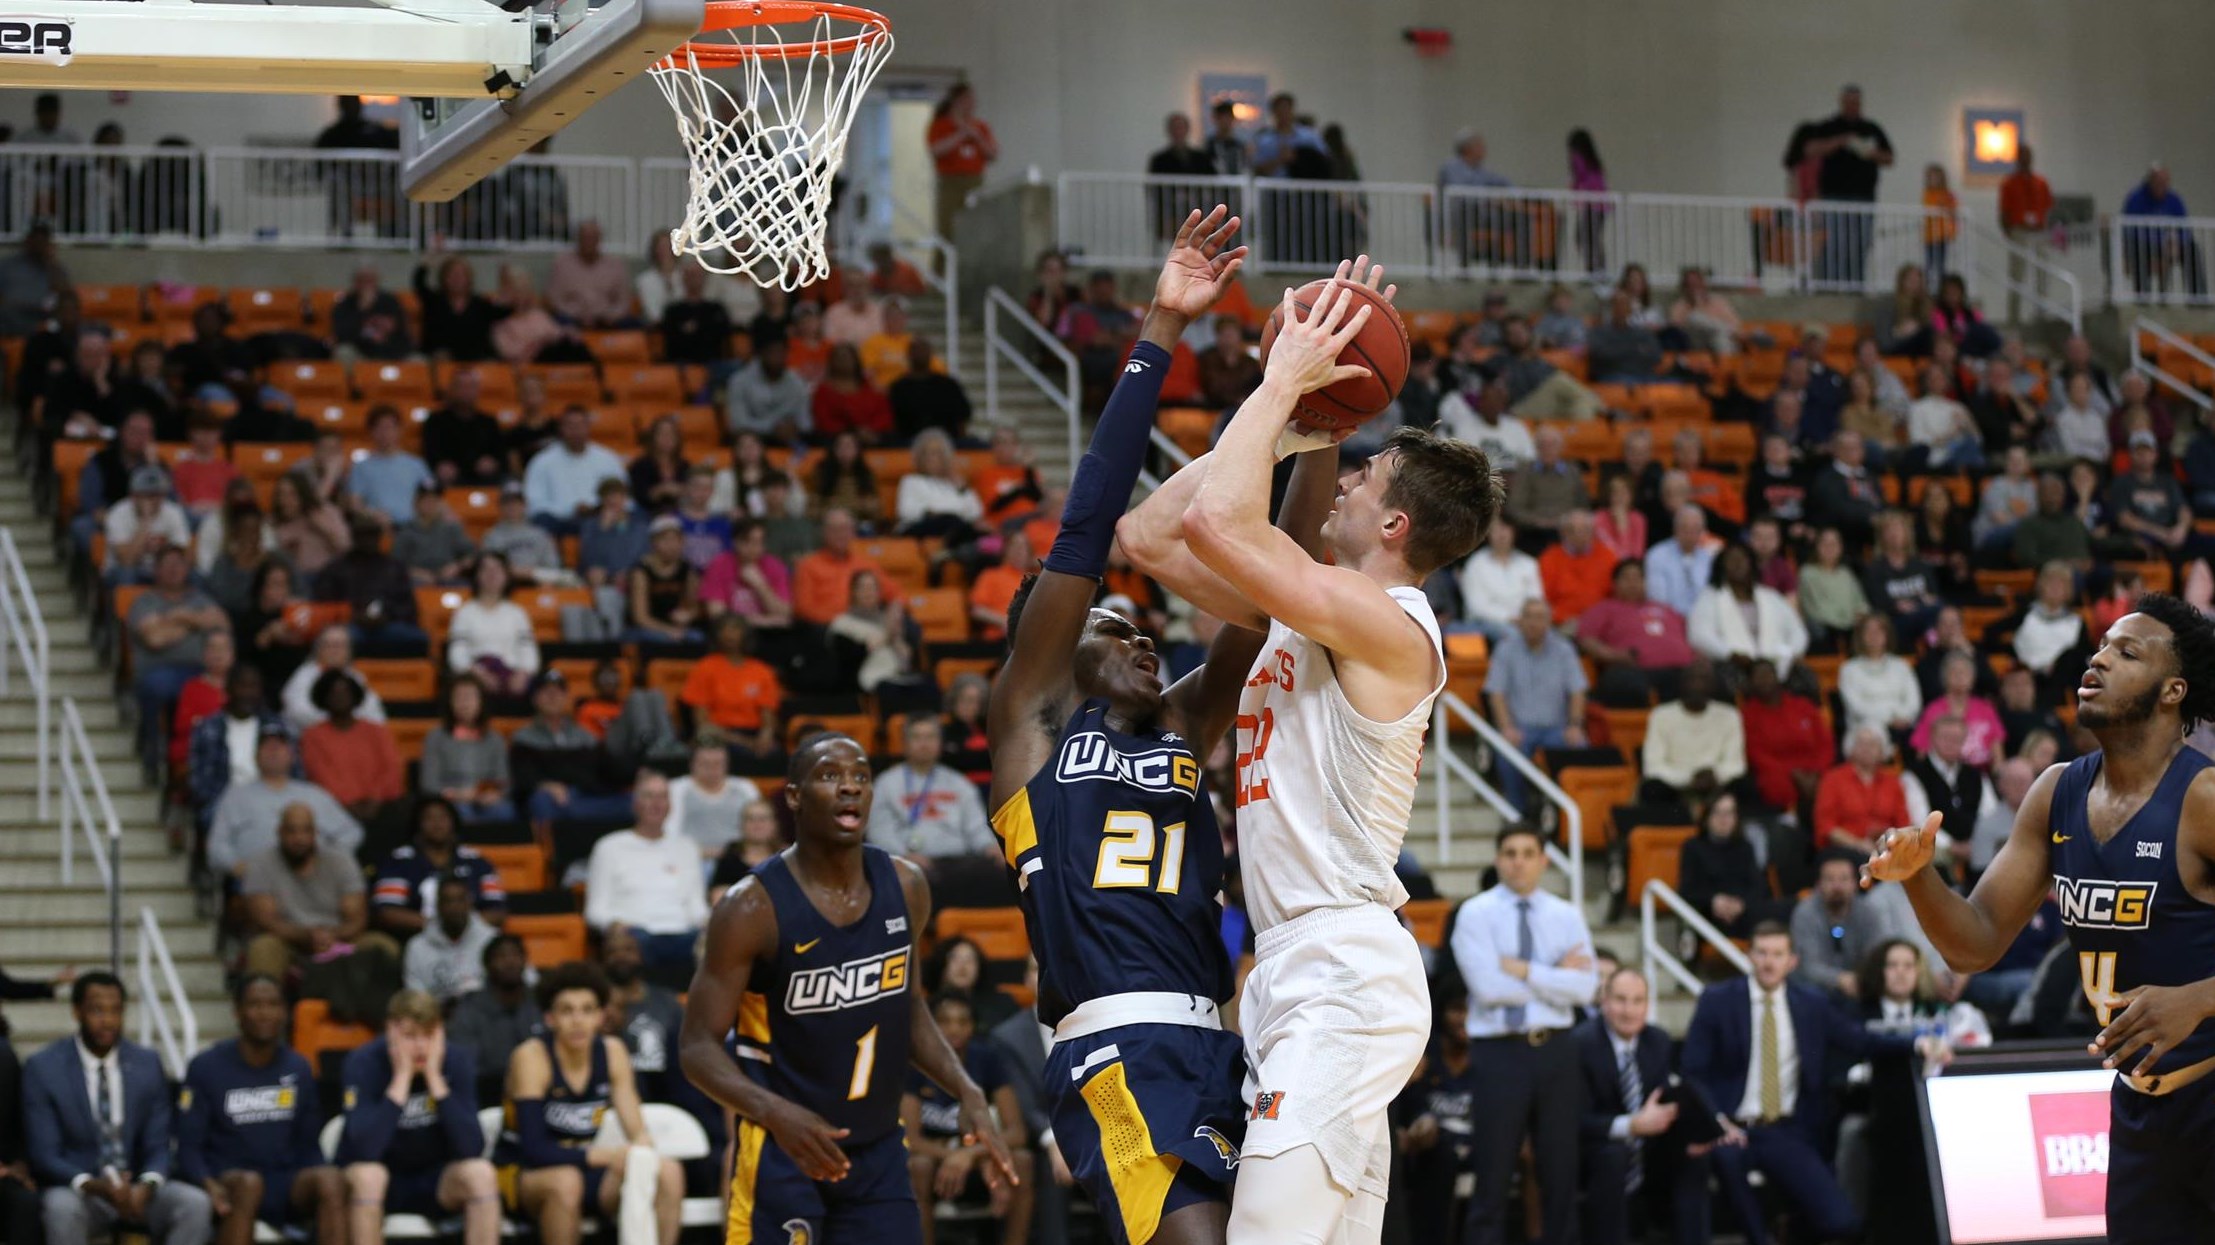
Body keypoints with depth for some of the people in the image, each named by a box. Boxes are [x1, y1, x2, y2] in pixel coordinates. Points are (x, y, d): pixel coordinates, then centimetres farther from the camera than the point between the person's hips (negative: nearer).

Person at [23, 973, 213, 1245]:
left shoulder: (147, 1064, 5)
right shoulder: (43, 1068, -4)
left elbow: (158, 1146, 5)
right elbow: (44, 1154, -8)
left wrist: (147, 1185, -19)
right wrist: (95, 1186, -27)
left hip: (137, 1188, 3)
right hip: (76, 1188, -3)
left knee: (194, 1203, -26)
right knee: (62, 1208, -38)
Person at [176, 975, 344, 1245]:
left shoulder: (299, 1069, 11)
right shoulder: (206, 1068, -1)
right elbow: (188, 1147, -3)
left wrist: (320, 1182, -8)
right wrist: (209, 1185, -24)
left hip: (284, 1185, 3)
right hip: (226, 1179, -3)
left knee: (331, 1180, -28)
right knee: (248, 1184, -38)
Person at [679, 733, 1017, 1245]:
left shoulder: (905, 887, 1)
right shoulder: (752, 908, -16)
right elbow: (698, 1045, -15)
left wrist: (967, 1092, 3)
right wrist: (776, 1114, -32)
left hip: (880, 1150, 5)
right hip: (781, 1153, -5)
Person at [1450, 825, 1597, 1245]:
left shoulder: (1566, 916, 8)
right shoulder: (1475, 914, -2)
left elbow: (1583, 989, -6)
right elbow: (1488, 986, -15)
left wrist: (1523, 970, -12)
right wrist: (1553, 978, -7)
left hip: (1554, 1052, 3)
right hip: (1500, 1052, -3)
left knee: (1561, 1172, 6)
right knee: (1493, 1177, 0)